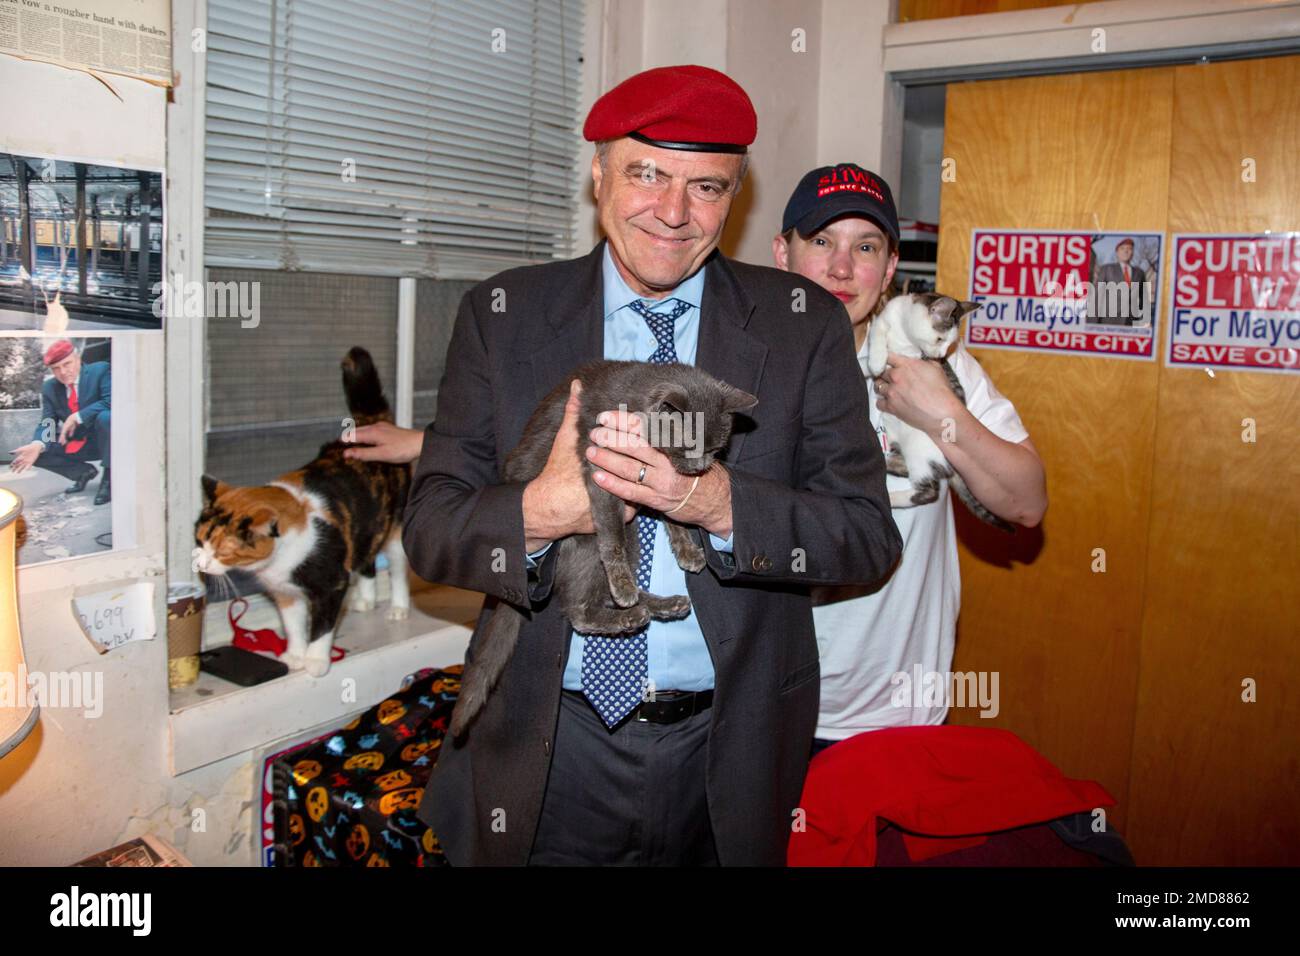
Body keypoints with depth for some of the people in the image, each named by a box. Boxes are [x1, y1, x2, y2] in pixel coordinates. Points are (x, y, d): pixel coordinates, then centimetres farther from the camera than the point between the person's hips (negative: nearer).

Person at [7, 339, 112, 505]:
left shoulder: (101, 370, -12)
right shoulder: (50, 388, 2)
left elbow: (112, 402, -26)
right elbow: (47, 423, -5)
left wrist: (77, 417, -30)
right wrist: (37, 444, -26)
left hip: (103, 439, -5)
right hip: (75, 445, 5)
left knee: (105, 417, -36)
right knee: (34, 452, -11)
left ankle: (109, 477, -19)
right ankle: (84, 471, 10)